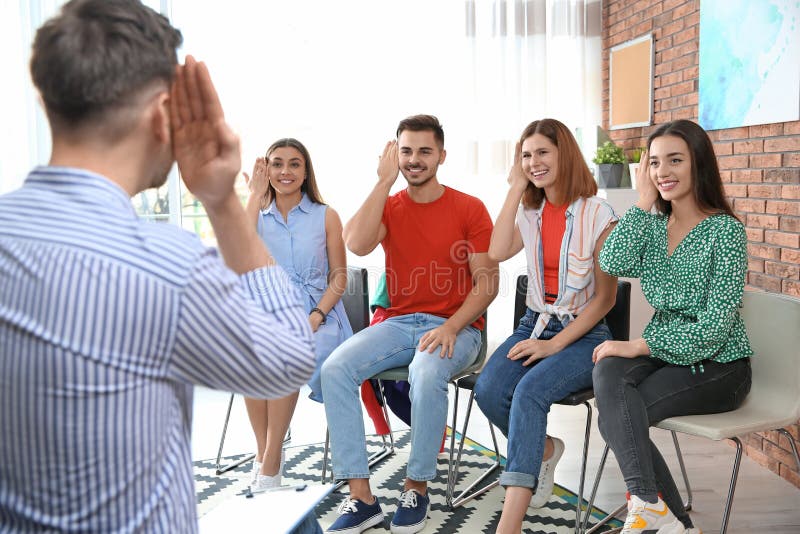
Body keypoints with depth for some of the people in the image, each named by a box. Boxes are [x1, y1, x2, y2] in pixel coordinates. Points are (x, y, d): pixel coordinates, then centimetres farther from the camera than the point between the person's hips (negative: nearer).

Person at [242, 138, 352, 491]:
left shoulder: (325, 217, 8)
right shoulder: (256, 214, 12)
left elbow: (339, 276, 5)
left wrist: (317, 315, -12)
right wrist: (256, 195, -4)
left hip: (315, 318, -1)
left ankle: (270, 462, -18)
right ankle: (263, 453, -14)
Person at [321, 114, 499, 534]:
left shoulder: (469, 209, 0)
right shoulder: (388, 206, 9)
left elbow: (487, 283, -4)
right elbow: (356, 244, -14)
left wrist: (450, 328, -20)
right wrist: (385, 180, -10)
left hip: (455, 328, -3)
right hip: (398, 323, 4)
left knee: (426, 373, -36)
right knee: (334, 369, -22)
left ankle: (416, 488, -13)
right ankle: (361, 498, -16)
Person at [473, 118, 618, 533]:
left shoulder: (597, 214, -7)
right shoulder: (529, 211, 9)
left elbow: (605, 297, -7)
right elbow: (496, 253, -11)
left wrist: (554, 344, -15)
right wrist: (515, 188, -6)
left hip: (584, 334, -5)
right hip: (535, 324, 5)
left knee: (530, 390, -32)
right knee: (488, 390, -23)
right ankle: (544, 450, 8)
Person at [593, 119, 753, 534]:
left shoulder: (725, 230, -12)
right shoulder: (653, 225, 6)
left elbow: (714, 328, -18)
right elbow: (612, 263, -15)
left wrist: (639, 346, -19)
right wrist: (644, 203, -10)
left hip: (717, 365, -5)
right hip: (664, 355, 5)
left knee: (615, 414, -25)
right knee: (608, 370, -27)